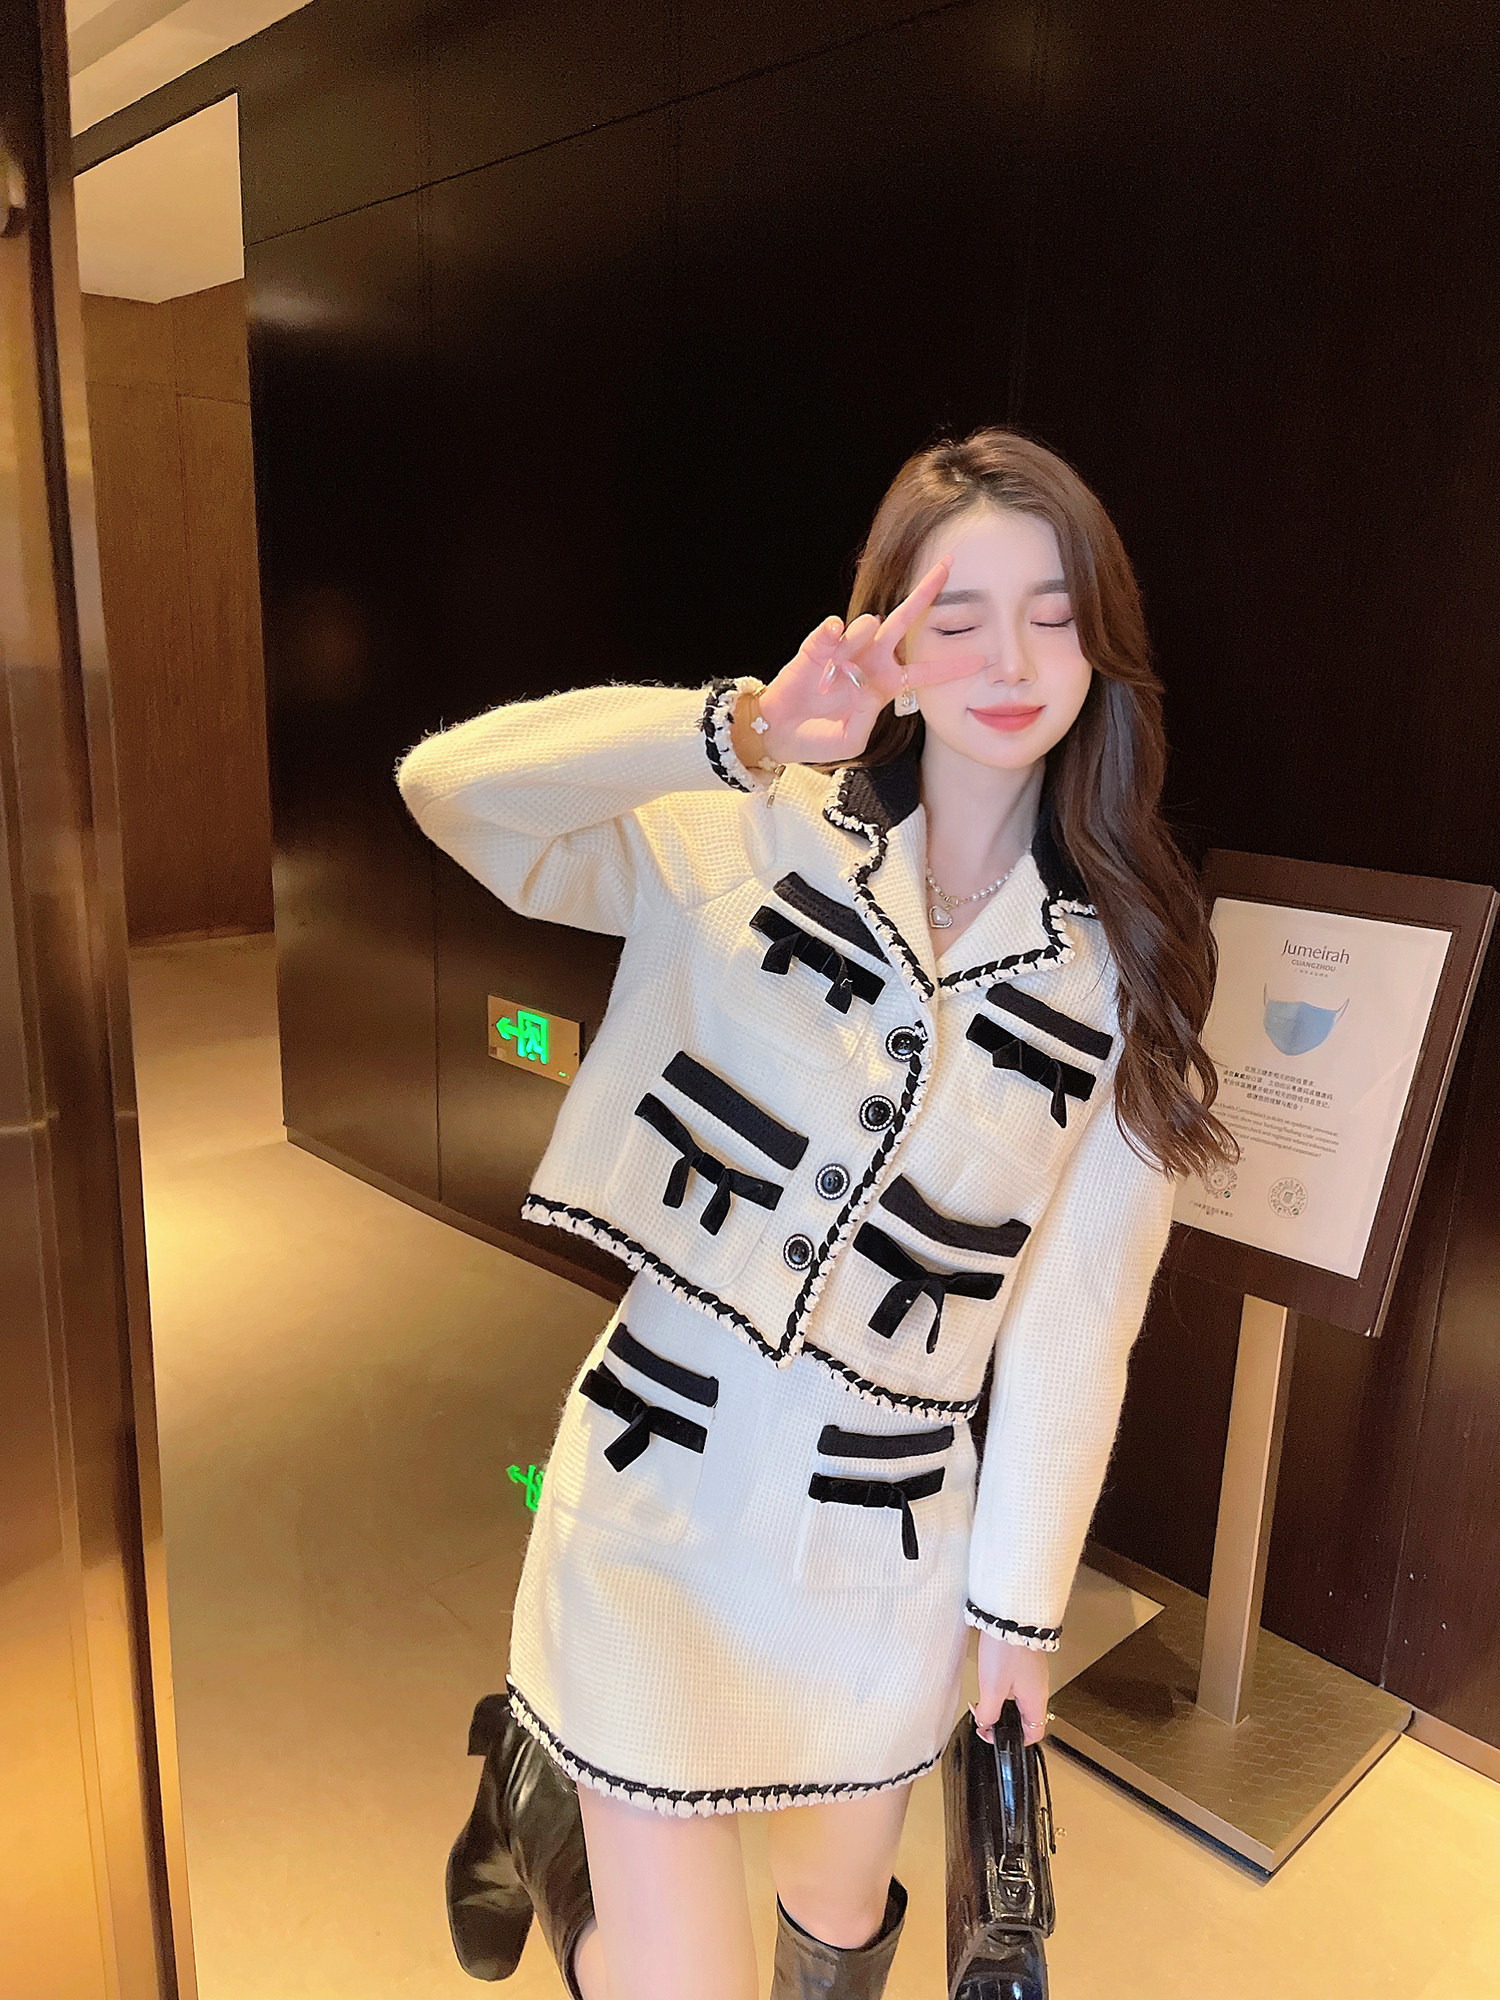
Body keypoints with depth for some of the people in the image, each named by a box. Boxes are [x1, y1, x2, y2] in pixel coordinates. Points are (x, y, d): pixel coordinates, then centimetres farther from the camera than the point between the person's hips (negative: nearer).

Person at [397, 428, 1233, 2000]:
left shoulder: (1120, 967, -3)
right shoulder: (753, 838, -9)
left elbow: (1075, 1316, -1)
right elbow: (453, 786, -21)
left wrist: (1020, 1602, 4)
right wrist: (747, 730, -32)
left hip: (887, 1538, 3)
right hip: (659, 1485, -2)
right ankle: (550, 1818, 39)